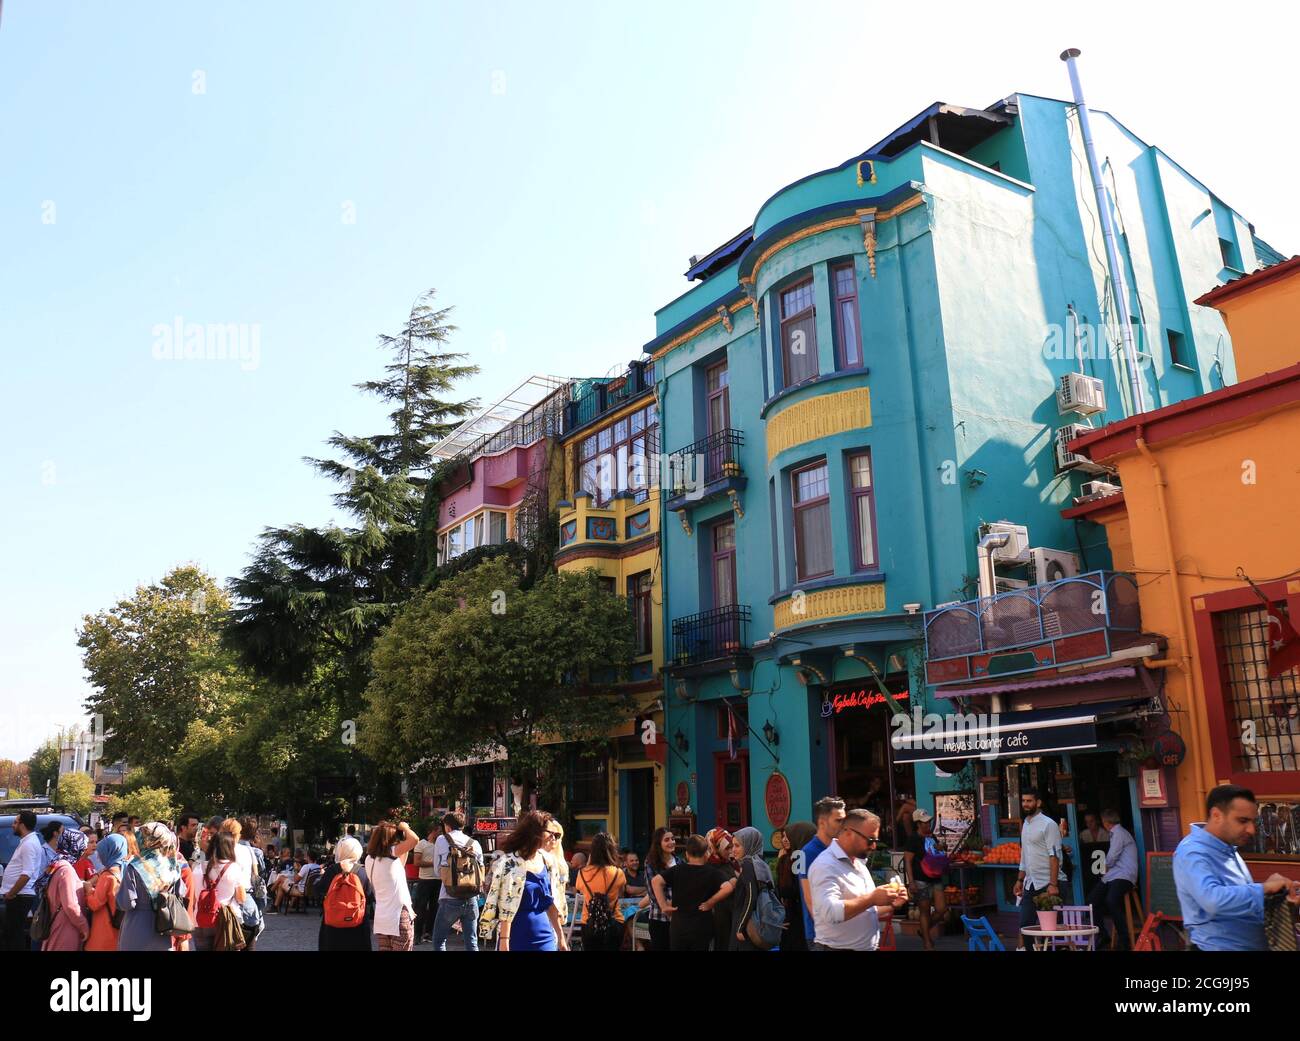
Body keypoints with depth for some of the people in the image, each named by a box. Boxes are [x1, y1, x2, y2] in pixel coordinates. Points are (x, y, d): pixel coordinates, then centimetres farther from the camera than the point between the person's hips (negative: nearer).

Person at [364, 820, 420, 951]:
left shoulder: (369, 859, 8)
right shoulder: (391, 853, -12)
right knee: (402, 948, 2)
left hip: (380, 919, 7)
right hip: (400, 916, -7)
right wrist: (404, 827, -8)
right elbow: (414, 839, -27)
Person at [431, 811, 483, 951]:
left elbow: (437, 870, 5)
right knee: (472, 942, 10)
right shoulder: (475, 843, 4)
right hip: (472, 899, 3)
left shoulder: (442, 840, -2)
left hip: (450, 899, -3)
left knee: (439, 940, 9)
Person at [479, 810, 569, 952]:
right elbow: (506, 906, -13)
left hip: (545, 939, 5)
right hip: (517, 939, -5)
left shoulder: (548, 862, 6)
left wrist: (560, 936, 13)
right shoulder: (510, 863, -12)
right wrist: (504, 940, -17)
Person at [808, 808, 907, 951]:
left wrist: (891, 904, 1)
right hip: (837, 948, -9)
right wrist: (872, 898, -28)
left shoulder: (859, 863, 10)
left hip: (867, 947, 9)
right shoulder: (826, 866, -19)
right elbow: (831, 912, -33)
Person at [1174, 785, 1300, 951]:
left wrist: (1282, 892, -1)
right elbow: (1213, 900, -39)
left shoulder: (1226, 849, 8)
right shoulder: (1192, 852, -23)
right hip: (1219, 947, -9)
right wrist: (1264, 887, -27)